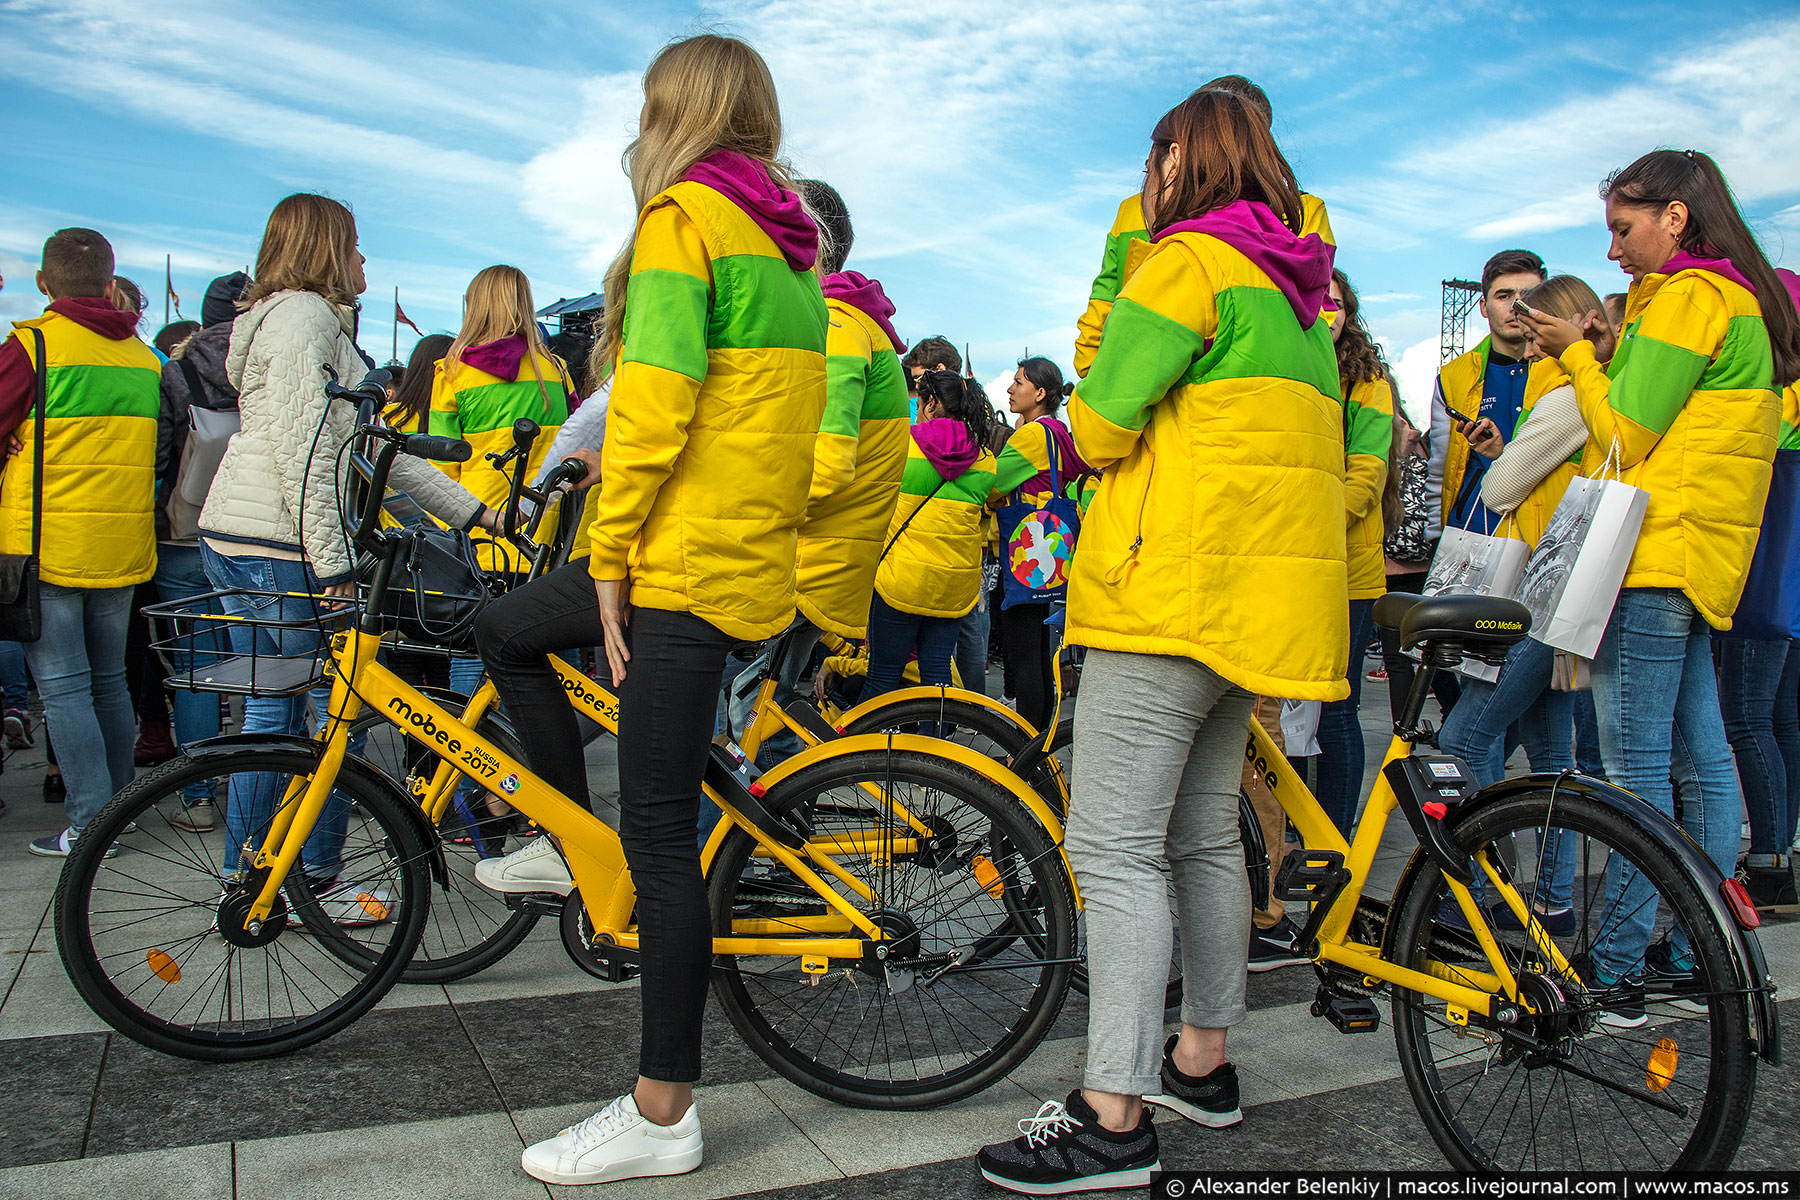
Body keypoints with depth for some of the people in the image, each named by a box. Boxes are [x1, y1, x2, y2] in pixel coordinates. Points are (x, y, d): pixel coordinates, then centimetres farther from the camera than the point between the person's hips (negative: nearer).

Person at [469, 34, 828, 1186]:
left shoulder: (683, 215, -9)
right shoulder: (790, 243, 17)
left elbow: (651, 404, -18)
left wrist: (609, 559, -10)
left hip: (688, 560, -10)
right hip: (758, 549, 10)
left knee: (663, 833, -5)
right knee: (506, 627, 23)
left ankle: (663, 1116, 4)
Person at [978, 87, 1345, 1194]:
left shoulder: (1191, 260, -7)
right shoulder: (1299, 292, 22)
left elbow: (1100, 424, -11)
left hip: (1171, 592, -10)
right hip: (1261, 595, 10)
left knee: (1114, 849, -9)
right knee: (1205, 834, 16)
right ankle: (1203, 1061, 27)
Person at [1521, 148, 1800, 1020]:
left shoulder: (1689, 295, -9)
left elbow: (1624, 435, -10)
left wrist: (1574, 354, 2)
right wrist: (1599, 356, 12)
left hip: (1656, 554, -10)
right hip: (1702, 559, 10)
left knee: (1636, 767, -8)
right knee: (1701, 763, 11)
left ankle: (1616, 974, -3)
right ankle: (1697, 957, 20)